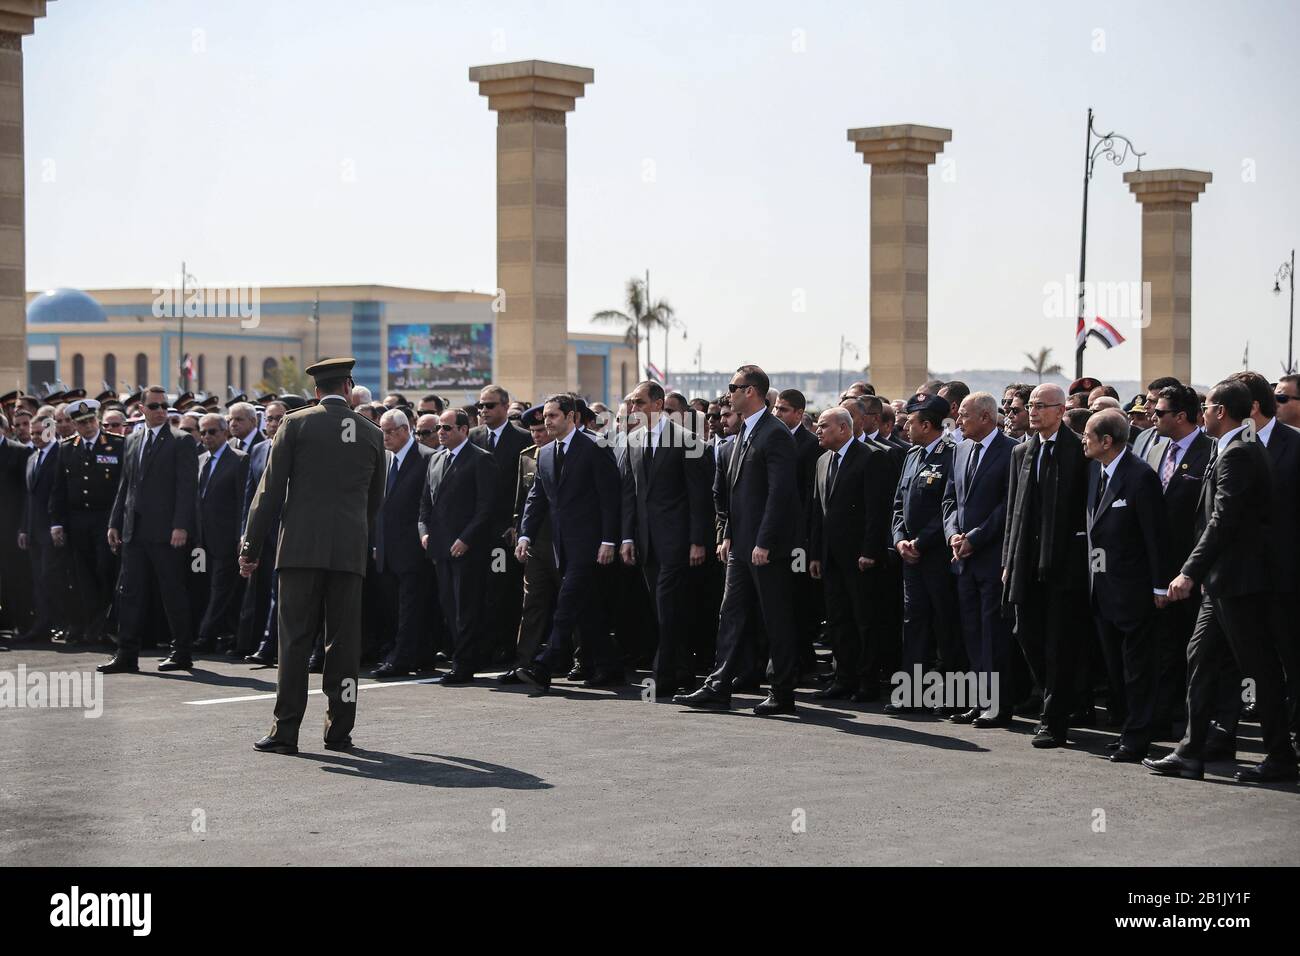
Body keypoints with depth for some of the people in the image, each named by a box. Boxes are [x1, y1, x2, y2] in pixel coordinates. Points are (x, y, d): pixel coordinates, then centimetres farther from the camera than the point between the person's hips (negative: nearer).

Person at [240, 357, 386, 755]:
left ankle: (285, 732, -4)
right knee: (344, 641, 6)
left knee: (295, 639, -2)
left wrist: (251, 547, 3)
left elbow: (271, 489, -1)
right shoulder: (371, 434, 10)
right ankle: (339, 731, 9)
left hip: (301, 547, -2)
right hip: (351, 550, 2)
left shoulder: (296, 424, 1)